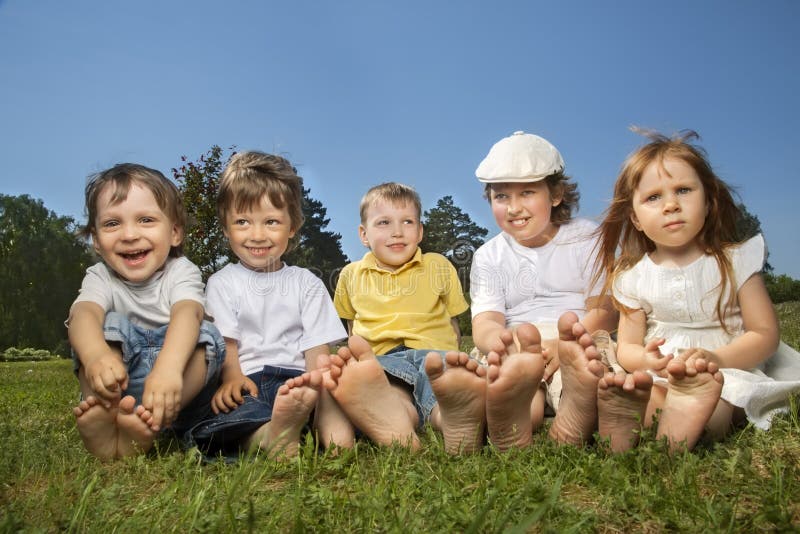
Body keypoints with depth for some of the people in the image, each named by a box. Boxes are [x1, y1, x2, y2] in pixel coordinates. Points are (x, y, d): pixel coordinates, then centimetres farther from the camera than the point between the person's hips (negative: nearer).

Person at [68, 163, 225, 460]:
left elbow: (187, 313, -28)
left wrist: (168, 367, -51)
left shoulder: (181, 272, -5)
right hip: (115, 389, 1)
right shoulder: (100, 278, 0)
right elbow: (83, 313, -24)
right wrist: (95, 355, -50)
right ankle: (104, 417, -42)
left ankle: (145, 425, -44)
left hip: (177, 394, -1)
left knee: (207, 336, -26)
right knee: (112, 325, -21)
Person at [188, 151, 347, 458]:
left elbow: (317, 348, 8)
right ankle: (270, 436, -62)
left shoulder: (307, 283, 18)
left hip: (296, 379, 2)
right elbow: (224, 342, 3)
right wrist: (232, 378, -19)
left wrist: (316, 381, -15)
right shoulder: (222, 283, 18)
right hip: (247, 384, -1)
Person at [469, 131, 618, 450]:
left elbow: (606, 312, -2)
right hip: (516, 349, 1)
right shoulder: (488, 256, 14)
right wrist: (503, 340, -30)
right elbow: (484, 322, -2)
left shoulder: (587, 239, 10)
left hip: (579, 343, 0)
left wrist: (562, 345, -23)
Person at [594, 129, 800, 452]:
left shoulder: (735, 261, 2)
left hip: (732, 369, -1)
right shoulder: (633, 277, 6)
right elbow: (627, 346, 5)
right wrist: (647, 360, -22)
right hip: (660, 376, 1)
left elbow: (766, 334, -4)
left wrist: (714, 358, -24)